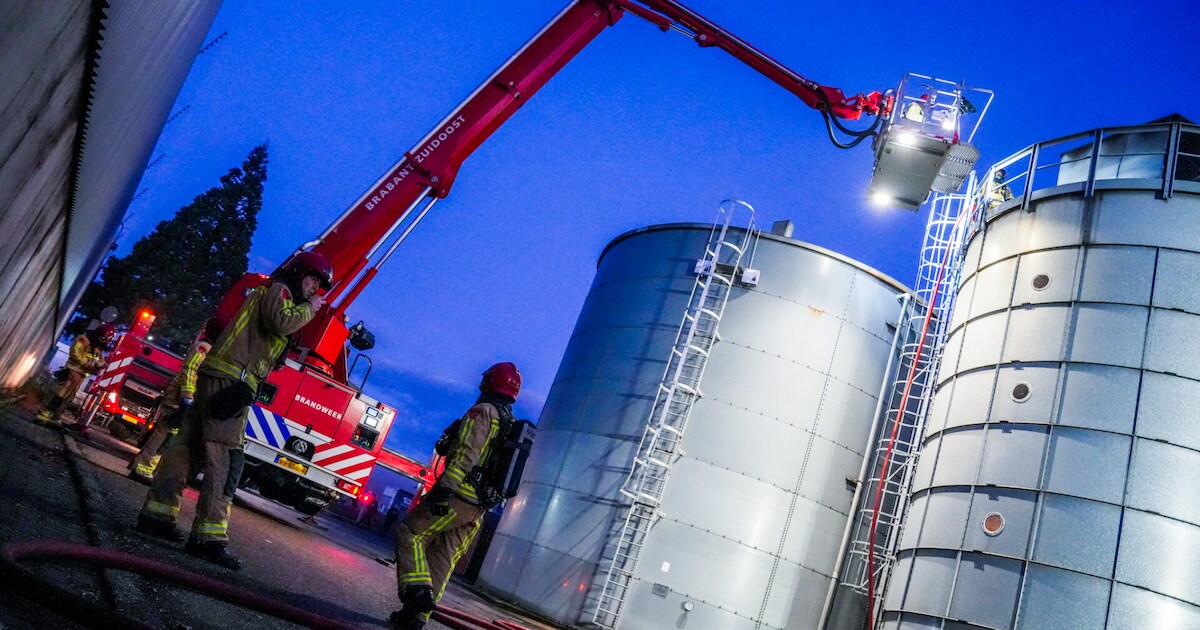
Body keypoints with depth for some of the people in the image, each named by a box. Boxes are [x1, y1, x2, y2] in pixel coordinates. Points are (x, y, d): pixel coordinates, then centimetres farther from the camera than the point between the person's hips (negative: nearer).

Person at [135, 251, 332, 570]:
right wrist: (309, 309, -4)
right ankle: (208, 536, -15)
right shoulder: (278, 289, -1)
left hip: (215, 379, 10)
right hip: (229, 380, -10)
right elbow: (280, 322, -20)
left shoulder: (266, 295, 29)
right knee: (224, 458, -13)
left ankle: (156, 512, 16)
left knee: (189, 448, 11)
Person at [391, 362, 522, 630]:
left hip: (458, 496, -8)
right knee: (441, 561, 10)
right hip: (478, 509, 8)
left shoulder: (483, 411, -7)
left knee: (410, 534, 1)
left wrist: (444, 487, -24)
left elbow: (467, 454, -19)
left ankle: (417, 589, -15)